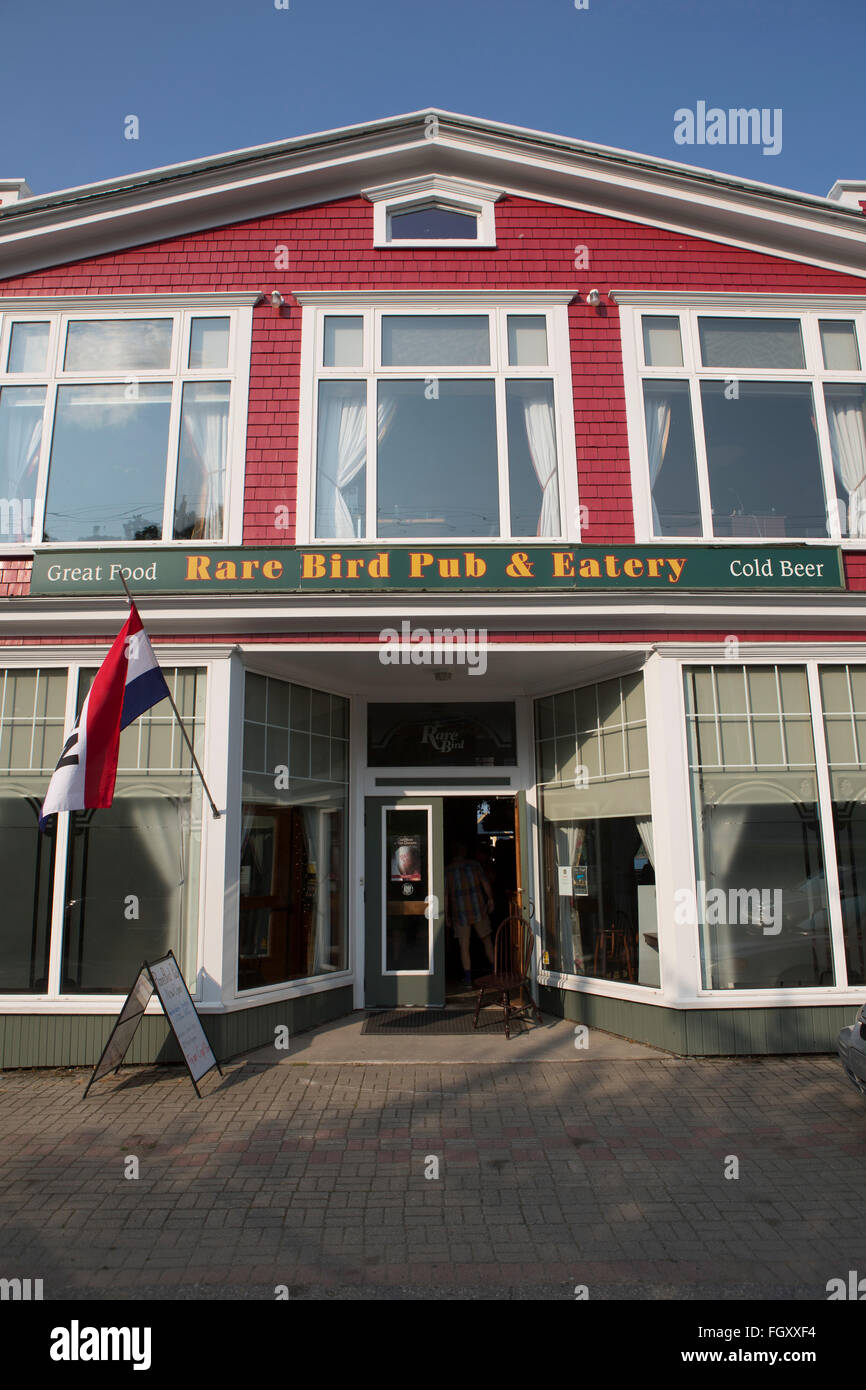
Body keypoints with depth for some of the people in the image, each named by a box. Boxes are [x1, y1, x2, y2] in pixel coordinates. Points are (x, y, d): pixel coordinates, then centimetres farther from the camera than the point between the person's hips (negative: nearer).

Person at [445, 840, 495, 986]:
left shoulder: (447, 871, -4)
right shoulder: (474, 864, -1)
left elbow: (445, 896, -5)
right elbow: (485, 883, 0)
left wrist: (447, 915, 2)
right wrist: (490, 899, 15)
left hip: (460, 913, -1)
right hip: (478, 908, 1)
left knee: (464, 945, 5)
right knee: (486, 939, 18)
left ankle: (468, 976, 2)